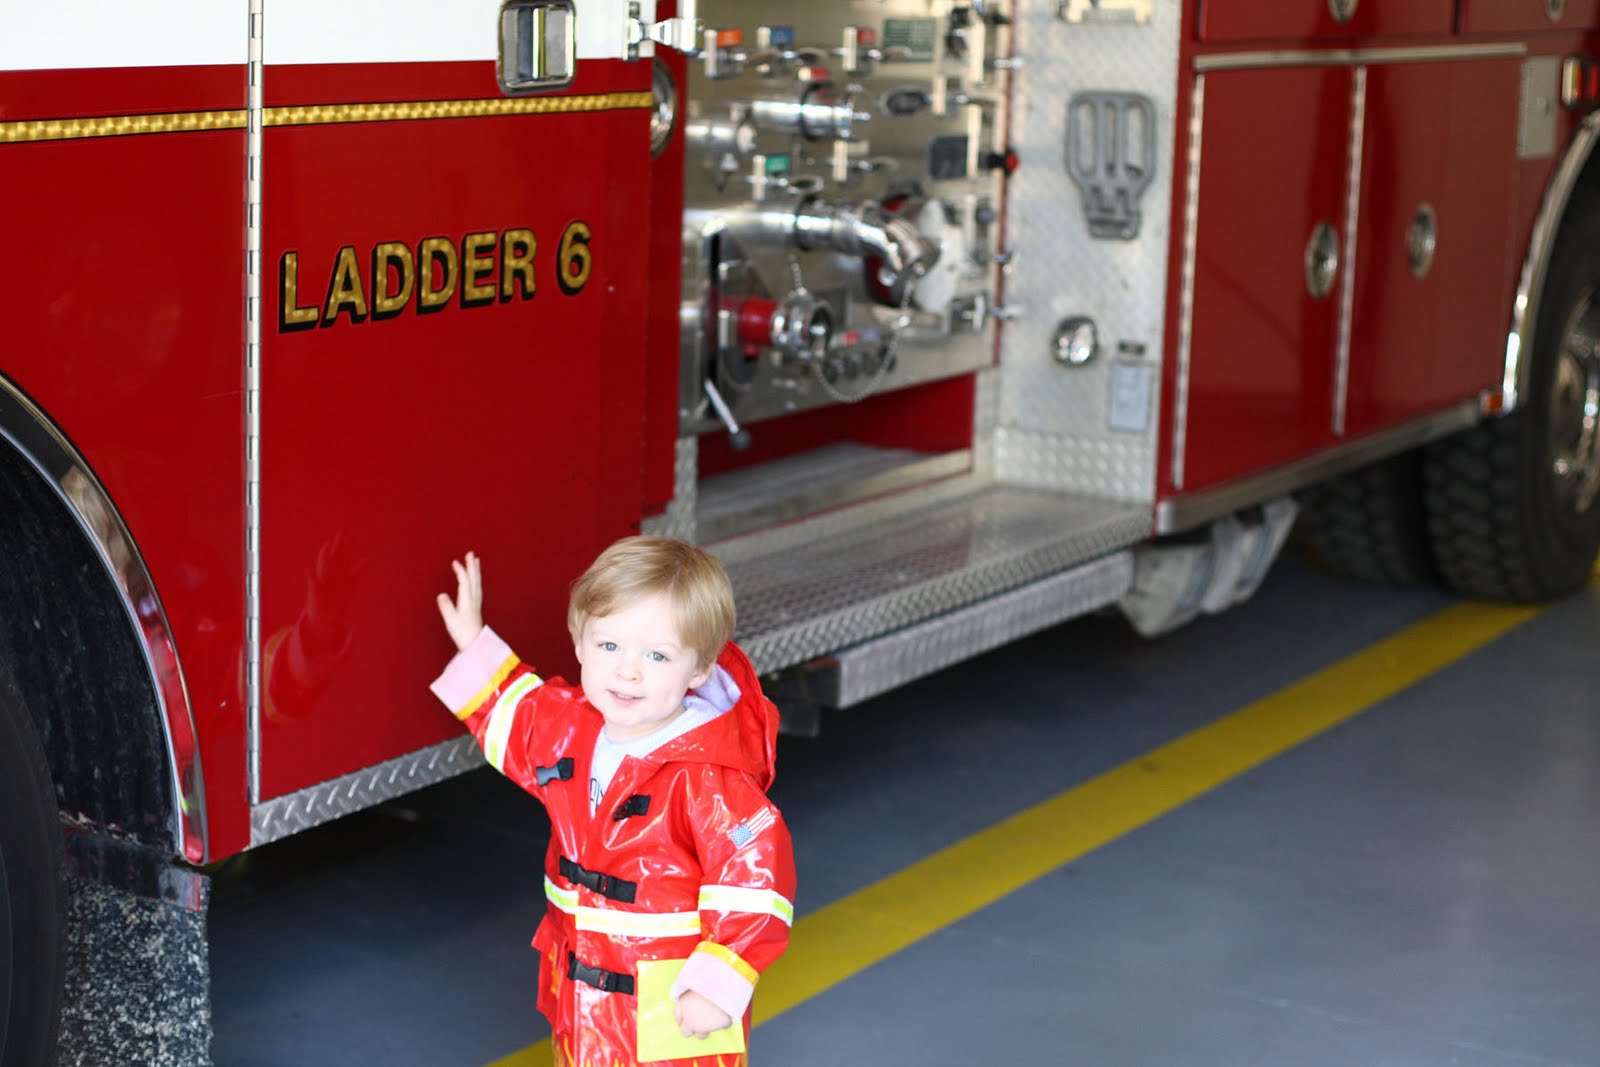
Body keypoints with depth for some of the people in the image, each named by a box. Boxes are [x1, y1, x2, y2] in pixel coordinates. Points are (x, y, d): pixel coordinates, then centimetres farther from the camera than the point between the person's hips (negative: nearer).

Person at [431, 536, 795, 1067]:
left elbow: (755, 871, -27)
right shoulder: (572, 730, -1)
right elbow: (517, 719, 22)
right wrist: (475, 646, 21)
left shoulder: (706, 778, -26)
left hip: (679, 1010, -8)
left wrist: (718, 985, -28)